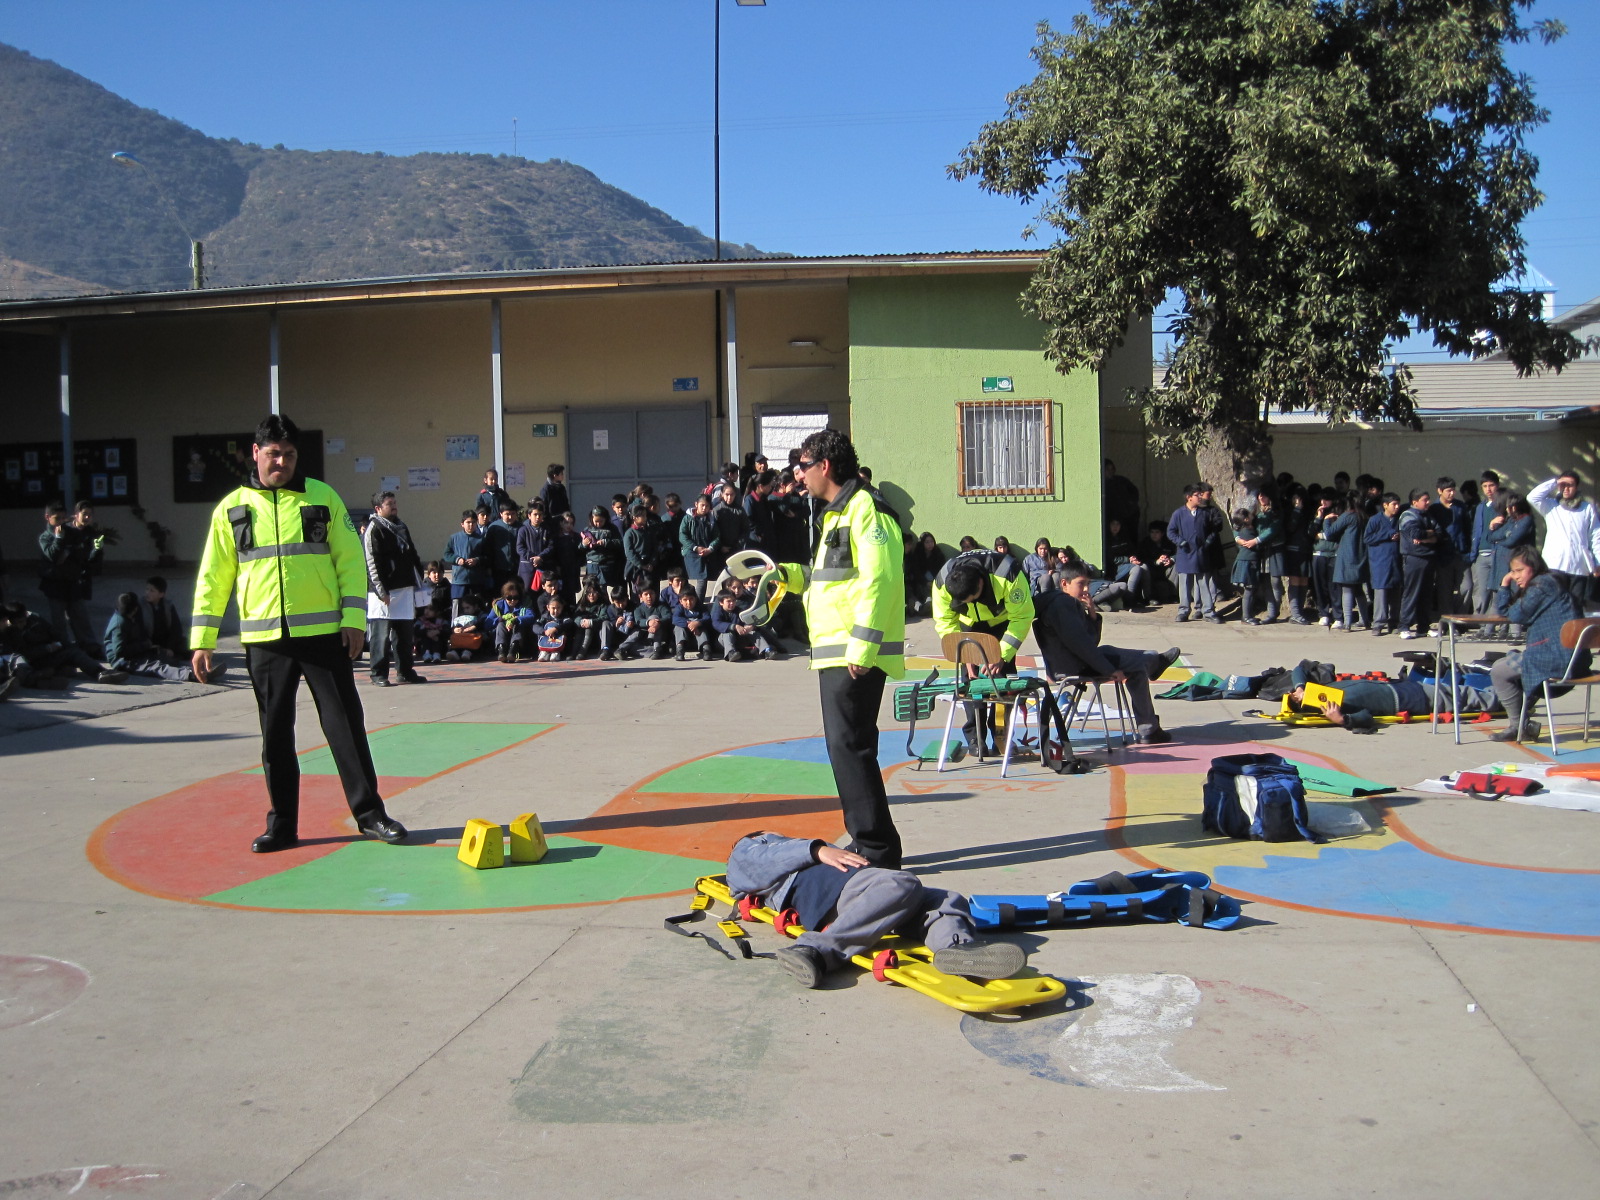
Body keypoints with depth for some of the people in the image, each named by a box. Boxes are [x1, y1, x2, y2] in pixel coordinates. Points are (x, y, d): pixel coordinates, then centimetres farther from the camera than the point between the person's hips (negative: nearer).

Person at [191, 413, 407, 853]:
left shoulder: (323, 497, 4)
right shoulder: (232, 508, 7)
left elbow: (350, 560, 3)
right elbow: (213, 577, 8)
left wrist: (354, 618, -6)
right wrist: (202, 639, 4)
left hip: (324, 634, -1)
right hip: (264, 640, 2)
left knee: (345, 725, 1)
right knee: (275, 734, 8)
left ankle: (369, 812, 10)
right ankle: (282, 824, 18)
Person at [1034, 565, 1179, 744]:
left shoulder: (1070, 603, 17)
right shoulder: (1061, 603, -16)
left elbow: (1093, 642, 13)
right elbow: (1079, 643, -23)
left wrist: (1092, 614, -2)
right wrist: (1110, 670, -20)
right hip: (1073, 667, -10)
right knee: (1137, 665, -1)